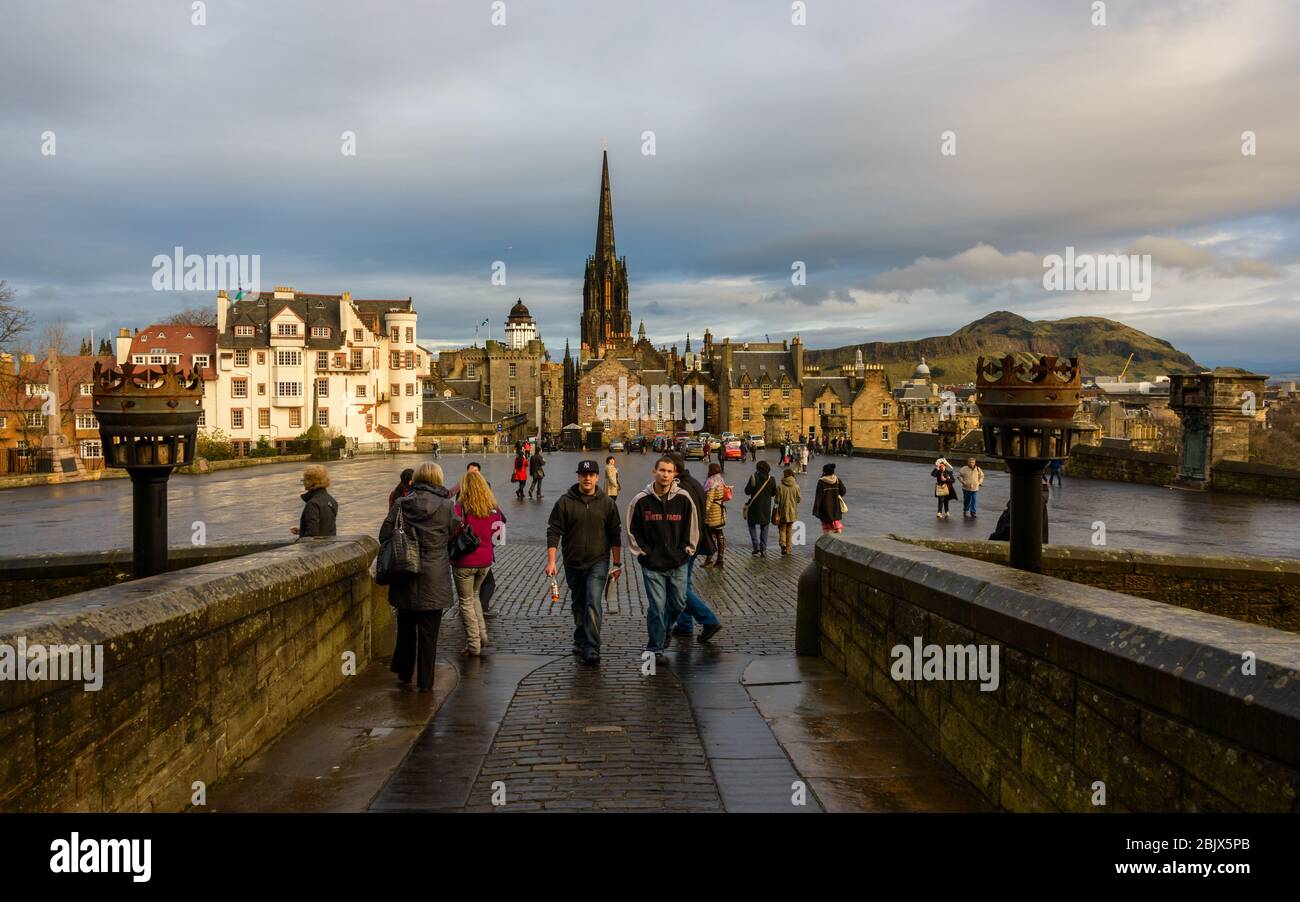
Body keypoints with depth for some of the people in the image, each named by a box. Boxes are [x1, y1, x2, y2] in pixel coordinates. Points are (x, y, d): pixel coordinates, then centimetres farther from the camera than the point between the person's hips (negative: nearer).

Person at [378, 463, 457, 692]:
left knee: (406, 626, 20)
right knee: (429, 631, 5)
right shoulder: (445, 505, -8)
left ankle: (403, 673, 29)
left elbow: (384, 536, -4)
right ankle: (425, 682, 10)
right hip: (434, 578, -2)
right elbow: (453, 535, 3)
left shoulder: (401, 504, -3)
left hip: (405, 575, 2)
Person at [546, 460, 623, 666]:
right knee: (578, 605, 16)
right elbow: (553, 531, -2)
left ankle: (592, 649, -13)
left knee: (593, 604, -14)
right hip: (573, 563, 2)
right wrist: (551, 561, -10)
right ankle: (580, 641, 34)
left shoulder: (607, 503, 0)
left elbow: (615, 535, 6)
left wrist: (616, 564, 5)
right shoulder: (565, 502, -3)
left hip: (598, 562, -2)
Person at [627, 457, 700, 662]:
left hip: (678, 564, 2)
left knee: (679, 604, 12)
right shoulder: (641, 500, -7)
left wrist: (685, 552, 0)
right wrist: (643, 553, -3)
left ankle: (664, 628, 41)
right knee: (657, 607, -2)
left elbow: (692, 528, 5)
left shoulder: (683, 498, -4)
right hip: (652, 565, -2)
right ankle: (655, 649, 11)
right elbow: (632, 530, 2)